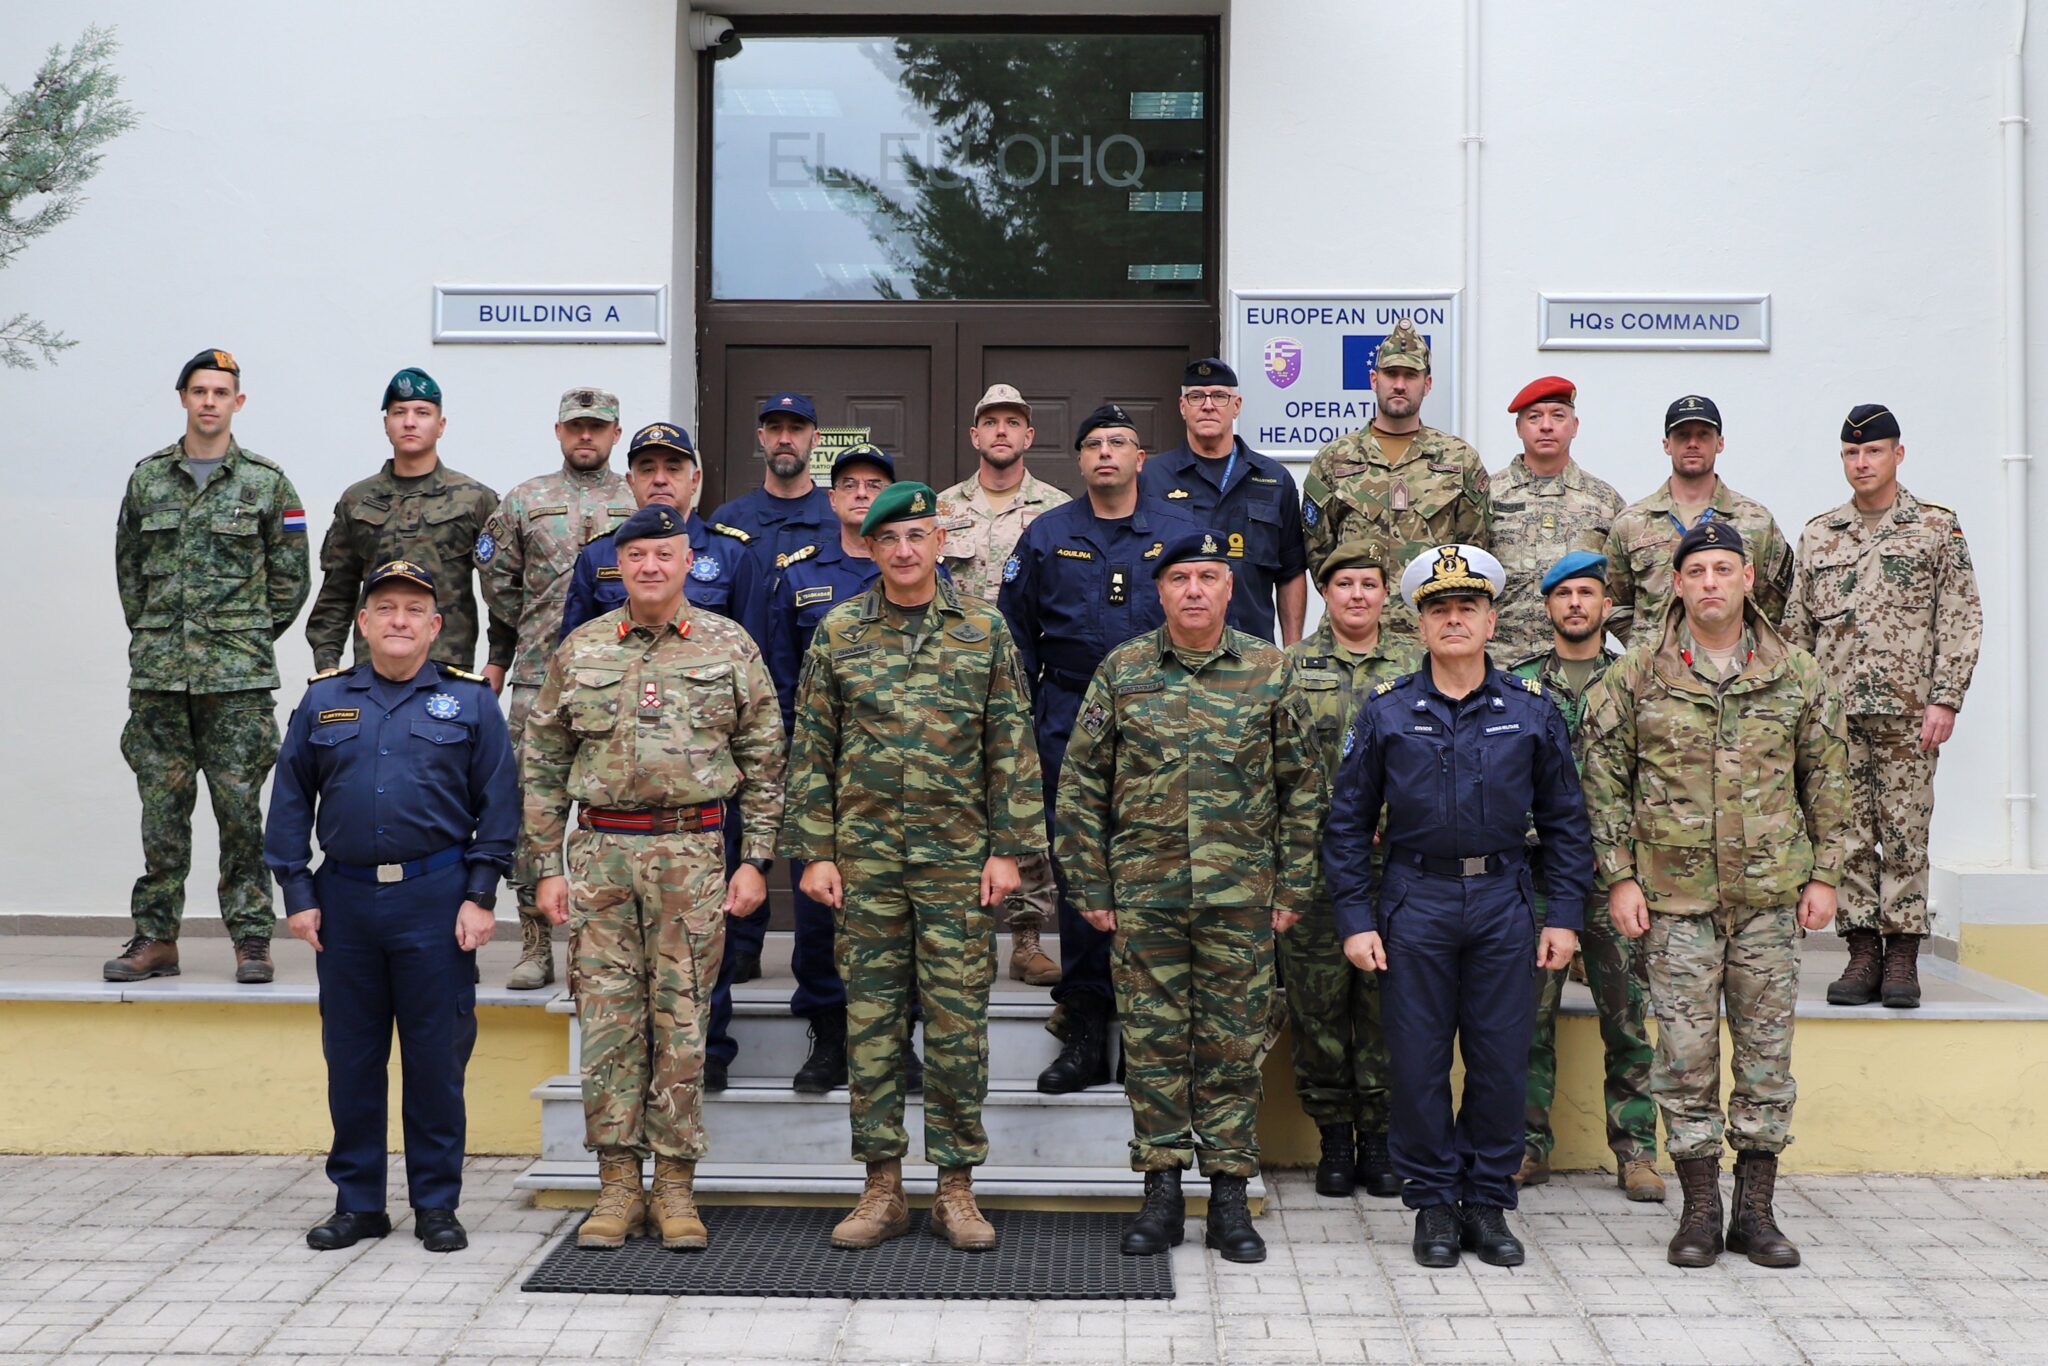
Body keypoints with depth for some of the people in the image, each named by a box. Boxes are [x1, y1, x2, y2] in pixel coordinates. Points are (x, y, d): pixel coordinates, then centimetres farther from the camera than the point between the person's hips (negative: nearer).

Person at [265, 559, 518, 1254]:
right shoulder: (323, 702, 9)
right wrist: (297, 893, 3)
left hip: (436, 898, -2)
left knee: (435, 1057, 3)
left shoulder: (470, 701, 3)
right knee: (351, 1057, 9)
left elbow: (499, 804, 2)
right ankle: (357, 1202, 21)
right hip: (344, 901, 2)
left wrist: (480, 896, -5)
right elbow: (290, 802, 10)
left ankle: (436, 1204, 15)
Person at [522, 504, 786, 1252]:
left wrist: (754, 861, -1)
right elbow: (542, 766, 10)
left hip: (693, 853, -1)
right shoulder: (578, 652, 8)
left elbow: (764, 762, 5)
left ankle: (676, 1186, 12)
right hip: (600, 851, 2)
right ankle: (617, 1185, 13)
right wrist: (548, 867, 4)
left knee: (682, 1021, 2)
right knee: (608, 1019, 3)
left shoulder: (729, 647, 4)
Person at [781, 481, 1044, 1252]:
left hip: (959, 857, -1)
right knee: (871, 1019, 5)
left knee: (958, 1020, 2)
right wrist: (813, 852, 0)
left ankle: (956, 1189, 13)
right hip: (865, 857, 1)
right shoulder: (838, 634, 5)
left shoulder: (985, 630, 4)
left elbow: (1012, 747, 3)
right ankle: (882, 1189, 15)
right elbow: (811, 753, 6)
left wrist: (1008, 848, -3)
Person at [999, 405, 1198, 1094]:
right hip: (1070, 720, 1)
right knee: (1077, 869, 3)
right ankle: (1085, 1024, 11)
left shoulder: (1182, 533, 6)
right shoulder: (1046, 536, 8)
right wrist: (1019, 725, 4)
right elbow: (1016, 637, 10)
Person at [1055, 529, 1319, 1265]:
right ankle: (1161, 1191, 17)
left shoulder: (1270, 671, 3)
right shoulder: (1121, 671, 2)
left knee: (1233, 1045, 6)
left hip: (1241, 896, 0)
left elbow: (1300, 788, 7)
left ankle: (1230, 1197, 16)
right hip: (1145, 894, 0)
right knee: (1153, 1042, 6)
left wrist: (1293, 888, 2)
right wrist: (1091, 888, 0)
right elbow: (1081, 786, 4)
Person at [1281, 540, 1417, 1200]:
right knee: (1318, 999, 2)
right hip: (1314, 864, -1)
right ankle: (1334, 1135, 14)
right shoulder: (1290, 667, 7)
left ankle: (1378, 1135, 15)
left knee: (1387, 997, 4)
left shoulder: (1414, 668, 10)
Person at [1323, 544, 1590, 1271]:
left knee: (1501, 1060, 5)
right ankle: (1433, 1202, 18)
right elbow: (1348, 824, 3)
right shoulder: (1386, 713, 1)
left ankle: (1488, 1202, 20)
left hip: (1503, 902, 1)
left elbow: (1564, 821, 9)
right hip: (1414, 903, -1)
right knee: (1419, 1062, 3)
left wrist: (1564, 914, 2)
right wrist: (1355, 919, -3)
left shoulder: (1533, 711, 4)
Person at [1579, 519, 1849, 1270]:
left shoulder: (1796, 673, 4)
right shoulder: (1637, 672, -2)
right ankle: (1700, 1210, 15)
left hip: (1771, 893, 2)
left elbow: (1827, 777, 10)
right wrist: (1619, 876, -4)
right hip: (1676, 894, -2)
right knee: (1685, 1052, 3)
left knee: (1766, 1047, 7)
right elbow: (1603, 775, 0)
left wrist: (1824, 874, 5)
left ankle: (1755, 1209, 19)